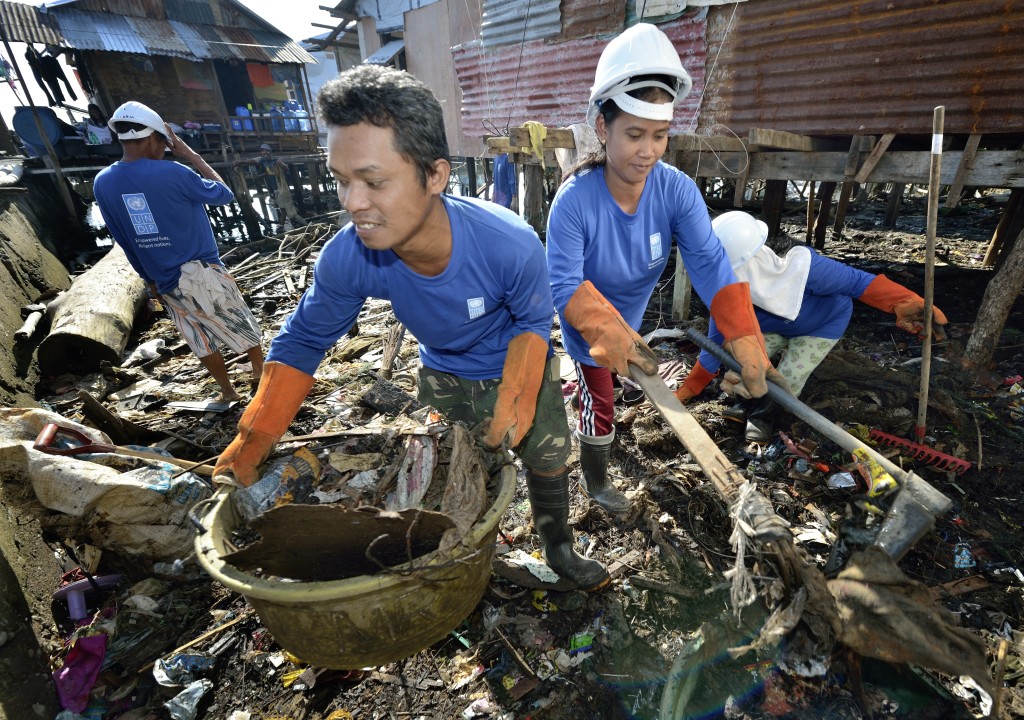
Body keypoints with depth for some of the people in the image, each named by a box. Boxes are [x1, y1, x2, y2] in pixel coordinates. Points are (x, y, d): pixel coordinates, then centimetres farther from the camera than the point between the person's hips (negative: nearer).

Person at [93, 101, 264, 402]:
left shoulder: (102, 183, 2)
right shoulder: (170, 172, -17)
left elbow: (123, 240, 10)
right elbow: (223, 194, -1)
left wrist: (150, 279, 19)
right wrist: (192, 156, 6)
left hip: (166, 284, 5)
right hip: (202, 273, -5)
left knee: (203, 341, 17)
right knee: (242, 326, 15)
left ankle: (228, 391, 27)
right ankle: (262, 374, 31)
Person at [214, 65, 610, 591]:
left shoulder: (511, 245, -38)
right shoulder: (346, 259, -31)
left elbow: (533, 323, -17)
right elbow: (302, 342, -14)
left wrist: (513, 401, -29)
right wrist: (247, 449, -18)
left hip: (521, 370, -1)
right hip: (443, 378, 2)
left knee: (548, 466, 15)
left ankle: (559, 549, 47)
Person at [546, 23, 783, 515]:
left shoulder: (678, 191, -23)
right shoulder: (574, 201, -33)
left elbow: (710, 265, -29)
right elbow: (565, 285, -34)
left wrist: (745, 339, -39)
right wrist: (610, 334, -49)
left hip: (631, 322, 4)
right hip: (587, 331, -4)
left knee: (600, 388, 30)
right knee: (600, 406, 9)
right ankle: (594, 481, 39)